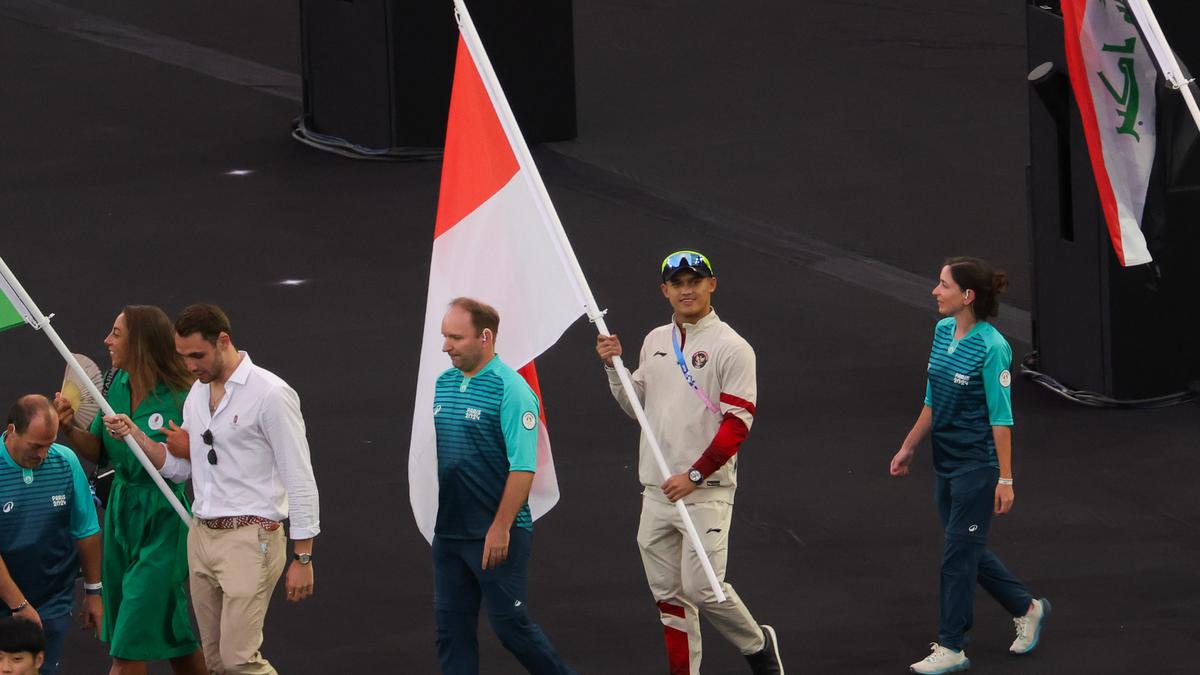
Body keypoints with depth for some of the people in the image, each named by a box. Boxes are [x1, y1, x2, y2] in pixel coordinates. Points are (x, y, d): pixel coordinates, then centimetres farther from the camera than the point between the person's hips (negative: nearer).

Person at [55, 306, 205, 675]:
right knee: (173, 635, 18)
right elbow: (97, 452, 10)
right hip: (121, 513, 7)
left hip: (161, 521, -7)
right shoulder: (120, 383, 3)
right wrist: (70, 429, -8)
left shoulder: (180, 398, -19)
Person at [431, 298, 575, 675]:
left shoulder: (511, 390, -14)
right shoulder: (444, 384, 9)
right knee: (452, 629, 8)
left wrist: (500, 528, -21)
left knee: (510, 625, -1)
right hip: (448, 530, 7)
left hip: (497, 535, -7)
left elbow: (523, 467, -18)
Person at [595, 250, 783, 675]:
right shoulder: (655, 342, 13)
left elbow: (738, 424, -13)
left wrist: (694, 475, -19)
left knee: (702, 588, -13)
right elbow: (637, 407, 20)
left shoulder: (731, 348, -8)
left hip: (706, 490, -6)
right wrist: (613, 366, 3)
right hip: (657, 489, 7)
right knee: (669, 595, 7)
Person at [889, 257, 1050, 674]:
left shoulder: (991, 347, -19)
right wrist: (909, 448, 18)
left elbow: (1001, 417, -18)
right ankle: (1026, 609, 35)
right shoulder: (943, 331, 4)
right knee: (969, 550, 17)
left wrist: (1005, 479, -17)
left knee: (958, 553, -1)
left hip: (977, 464, -8)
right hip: (945, 460, 8)